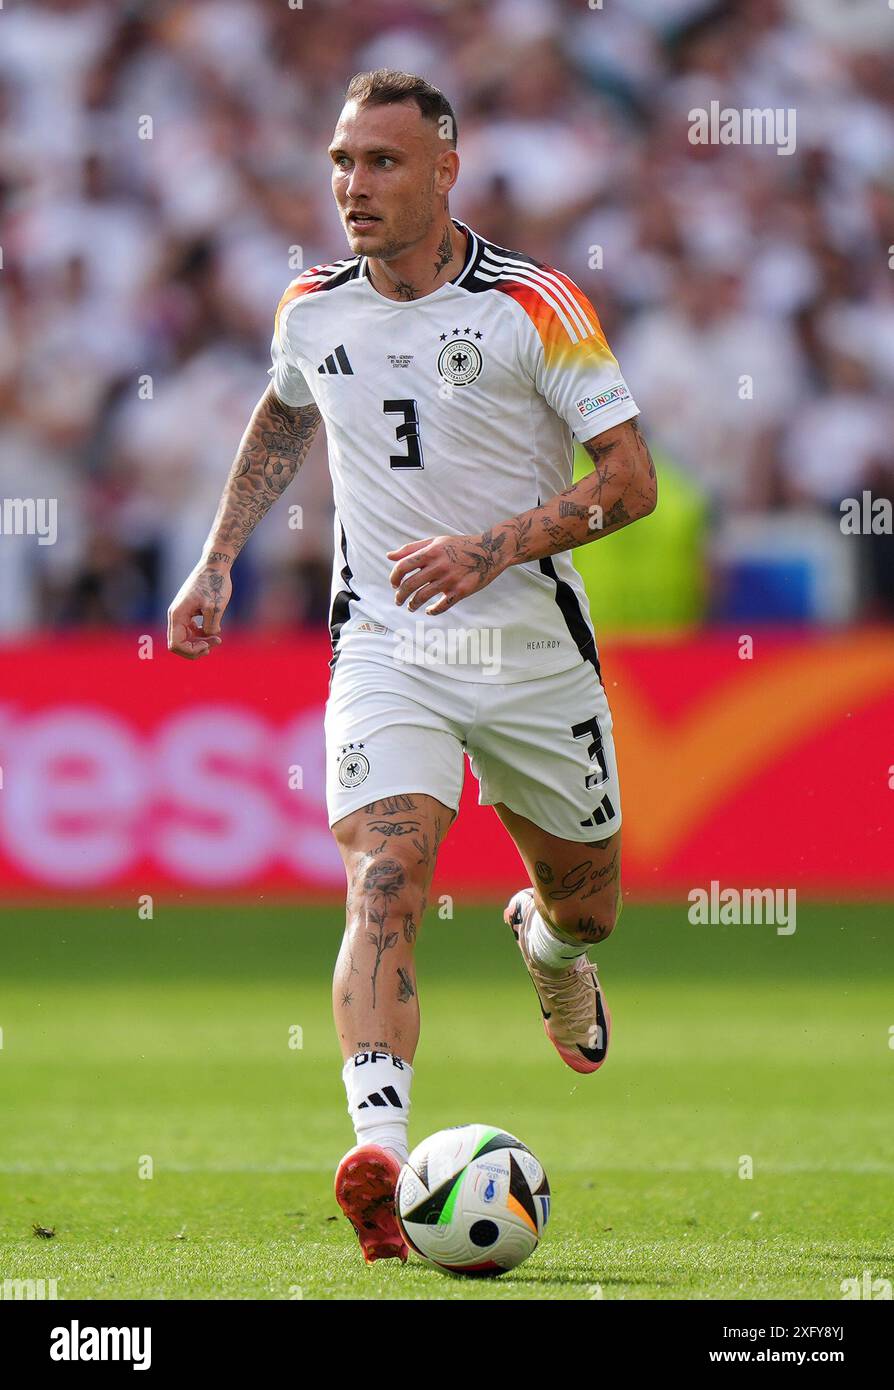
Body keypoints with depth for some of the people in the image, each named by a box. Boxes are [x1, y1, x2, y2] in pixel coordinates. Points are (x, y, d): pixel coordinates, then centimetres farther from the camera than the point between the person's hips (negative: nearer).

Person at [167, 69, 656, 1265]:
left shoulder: (535, 305, -11)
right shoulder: (313, 311, 2)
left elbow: (631, 479, -11)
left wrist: (497, 547, -24)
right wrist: (217, 562, 20)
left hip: (533, 648, -1)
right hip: (385, 651, 1)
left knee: (585, 900, 16)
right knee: (383, 881, -23)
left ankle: (549, 945, 55)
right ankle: (380, 1146, -38)